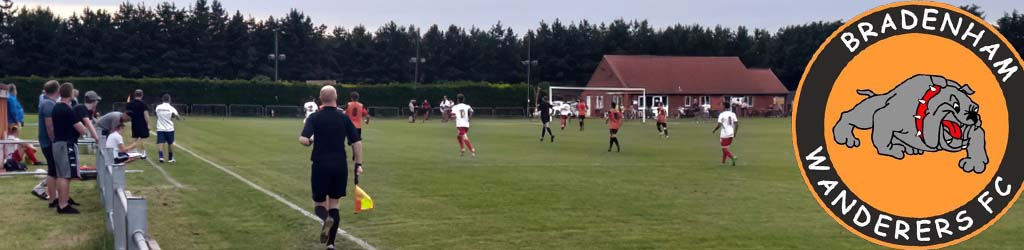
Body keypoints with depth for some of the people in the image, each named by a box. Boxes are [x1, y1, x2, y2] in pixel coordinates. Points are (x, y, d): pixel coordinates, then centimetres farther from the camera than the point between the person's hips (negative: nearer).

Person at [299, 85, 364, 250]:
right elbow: (357, 142, -2)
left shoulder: (315, 118, -4)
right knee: (334, 203, 13)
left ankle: (327, 219, -25)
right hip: (340, 165, 2)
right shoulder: (344, 118, 2)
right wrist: (359, 164, 5)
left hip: (321, 165, -2)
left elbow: (303, 140, -16)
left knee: (319, 202, 11)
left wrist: (310, 142, 7)